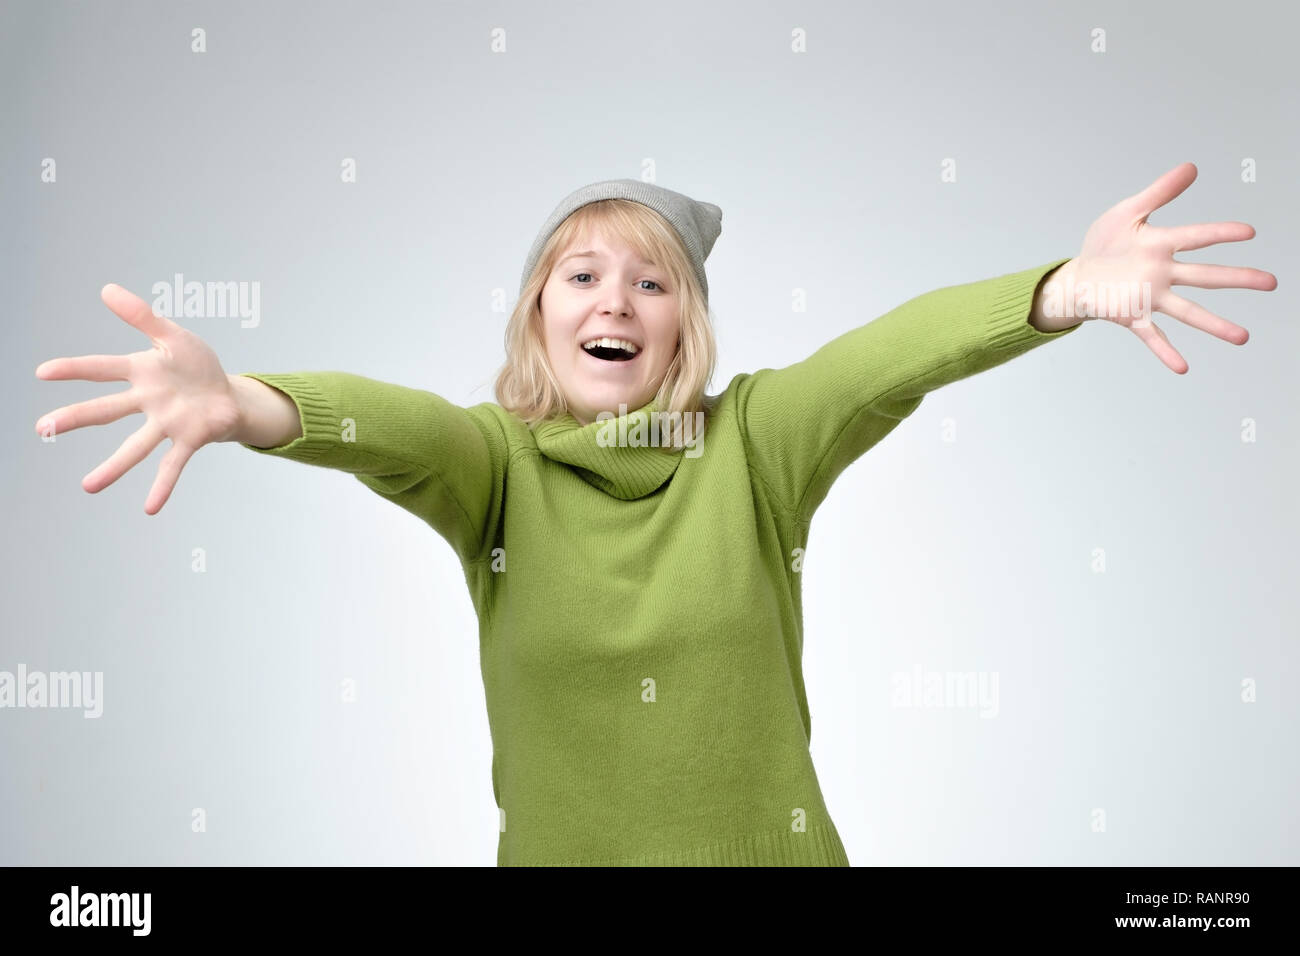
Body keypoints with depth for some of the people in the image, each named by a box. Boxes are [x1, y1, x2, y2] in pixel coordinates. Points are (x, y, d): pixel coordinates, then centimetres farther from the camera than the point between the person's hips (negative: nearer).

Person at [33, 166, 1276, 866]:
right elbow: (388, 424, -28)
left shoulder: (754, 441, -7)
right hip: (558, 848, 0)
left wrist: (1067, 291, -42)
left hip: (764, 843, 0)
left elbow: (889, 355, -24)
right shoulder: (494, 463, -7)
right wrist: (242, 405, -49)